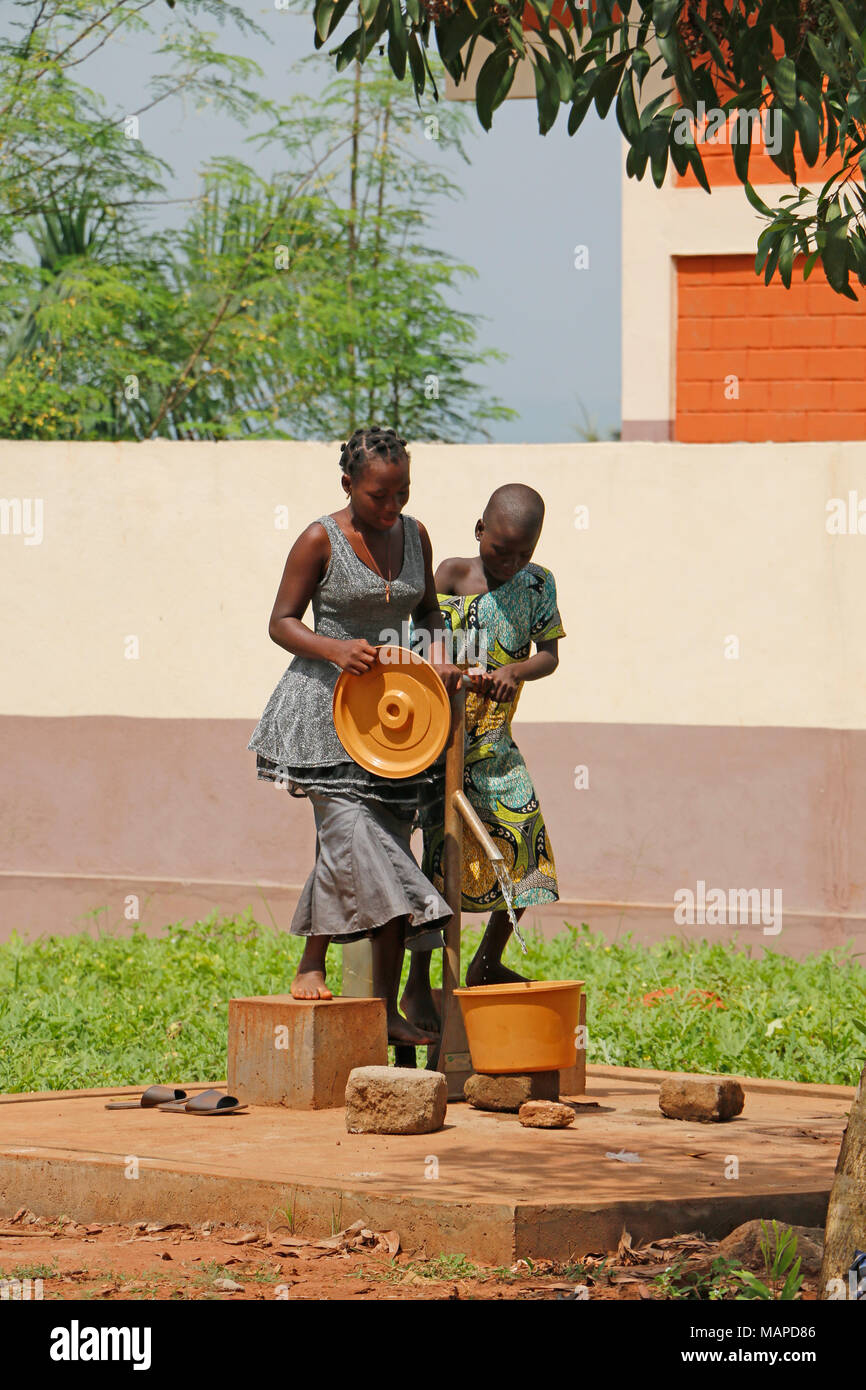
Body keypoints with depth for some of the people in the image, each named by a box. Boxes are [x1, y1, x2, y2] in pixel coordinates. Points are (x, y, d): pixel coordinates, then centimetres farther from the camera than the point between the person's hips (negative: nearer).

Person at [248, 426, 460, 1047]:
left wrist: (441, 656, 0)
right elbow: (282, 622, -6)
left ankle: (387, 1008, 6)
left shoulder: (414, 536, 8)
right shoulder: (320, 541, -8)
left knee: (392, 845, 3)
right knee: (349, 831, -19)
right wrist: (333, 649, -23)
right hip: (327, 706, -5)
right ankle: (312, 966, -4)